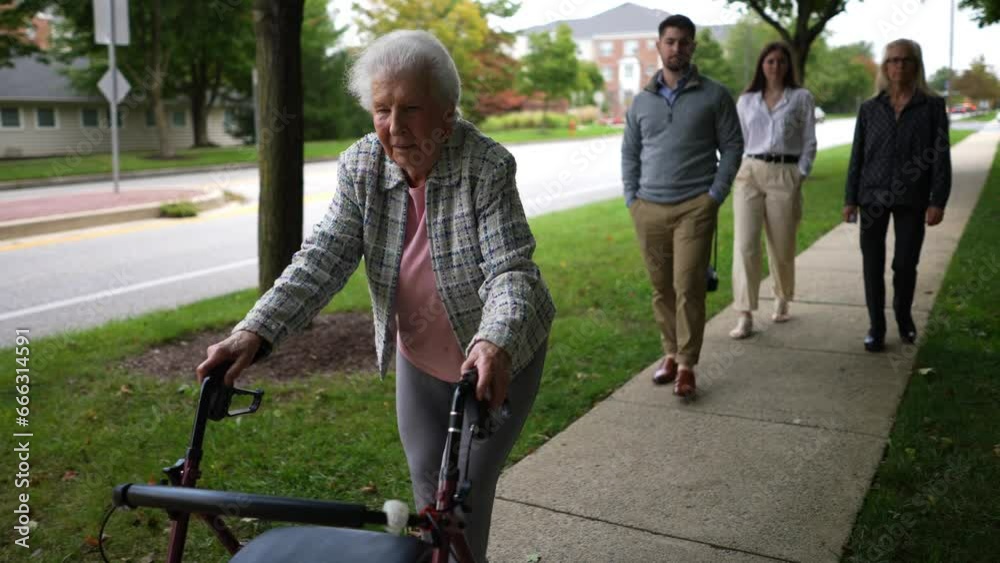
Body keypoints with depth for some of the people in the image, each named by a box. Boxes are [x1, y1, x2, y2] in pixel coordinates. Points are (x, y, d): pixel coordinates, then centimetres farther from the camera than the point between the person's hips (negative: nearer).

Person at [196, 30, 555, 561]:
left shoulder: (487, 166, -25)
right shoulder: (360, 166, -13)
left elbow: (510, 270, -30)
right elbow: (322, 258, -18)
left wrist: (493, 344, -50)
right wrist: (254, 333, -32)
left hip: (498, 359, -4)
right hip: (419, 362, 4)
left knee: (466, 494, 2)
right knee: (427, 487, 15)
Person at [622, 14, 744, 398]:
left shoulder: (714, 96, 4)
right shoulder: (642, 100, 13)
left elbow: (732, 146, 3)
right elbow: (629, 152, 16)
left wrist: (716, 195, -6)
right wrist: (631, 198, 6)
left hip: (695, 207, -3)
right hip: (648, 209, 3)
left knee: (688, 287, -8)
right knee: (661, 288, 7)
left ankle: (687, 366, 0)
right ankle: (671, 354, 21)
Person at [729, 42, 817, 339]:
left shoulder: (801, 98, 8)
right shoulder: (746, 100, 12)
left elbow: (809, 142, 5)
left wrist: (800, 176, -4)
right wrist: (737, 172, 3)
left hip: (785, 174, -1)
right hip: (749, 173, 1)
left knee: (782, 246, 7)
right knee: (745, 244, -11)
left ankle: (782, 300, 32)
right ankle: (745, 315, -10)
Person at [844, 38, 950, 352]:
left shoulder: (932, 106, 2)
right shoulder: (870, 109, 7)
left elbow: (941, 156, -1)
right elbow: (857, 156, 8)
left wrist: (938, 201, -8)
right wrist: (850, 199, 3)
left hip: (912, 199, -1)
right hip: (873, 196, 1)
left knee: (905, 264, 4)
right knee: (873, 265, 2)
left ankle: (904, 317, 30)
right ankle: (876, 328, 14)